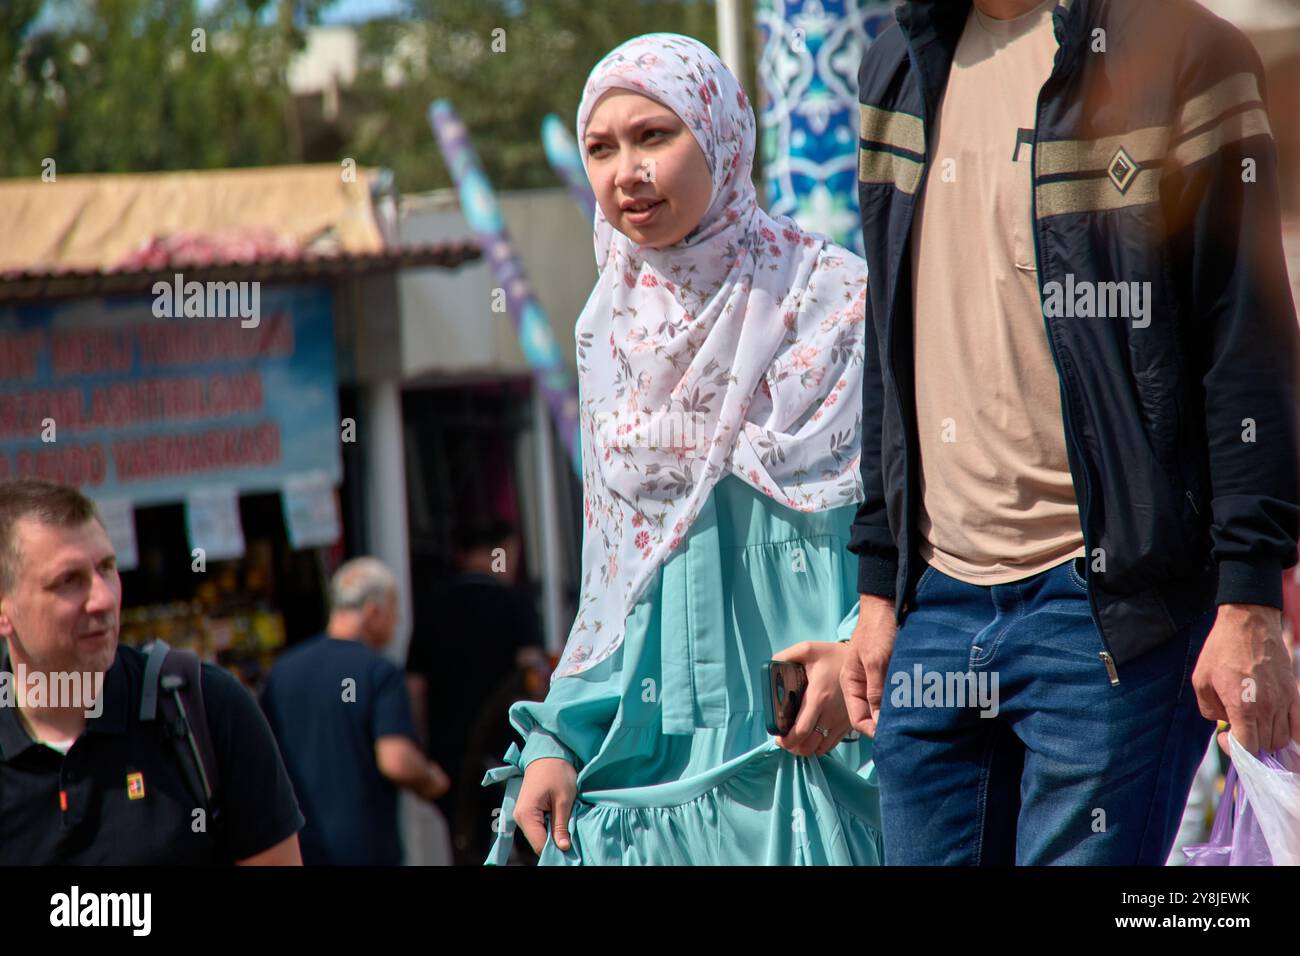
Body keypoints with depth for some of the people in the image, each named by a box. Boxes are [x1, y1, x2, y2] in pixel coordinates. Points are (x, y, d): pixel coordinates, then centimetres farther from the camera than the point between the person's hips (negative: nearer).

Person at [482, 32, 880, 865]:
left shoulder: (835, 299, -2)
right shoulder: (612, 333, 13)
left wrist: (865, 649, -20)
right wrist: (556, 740, 6)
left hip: (803, 741, -4)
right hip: (650, 746, 4)